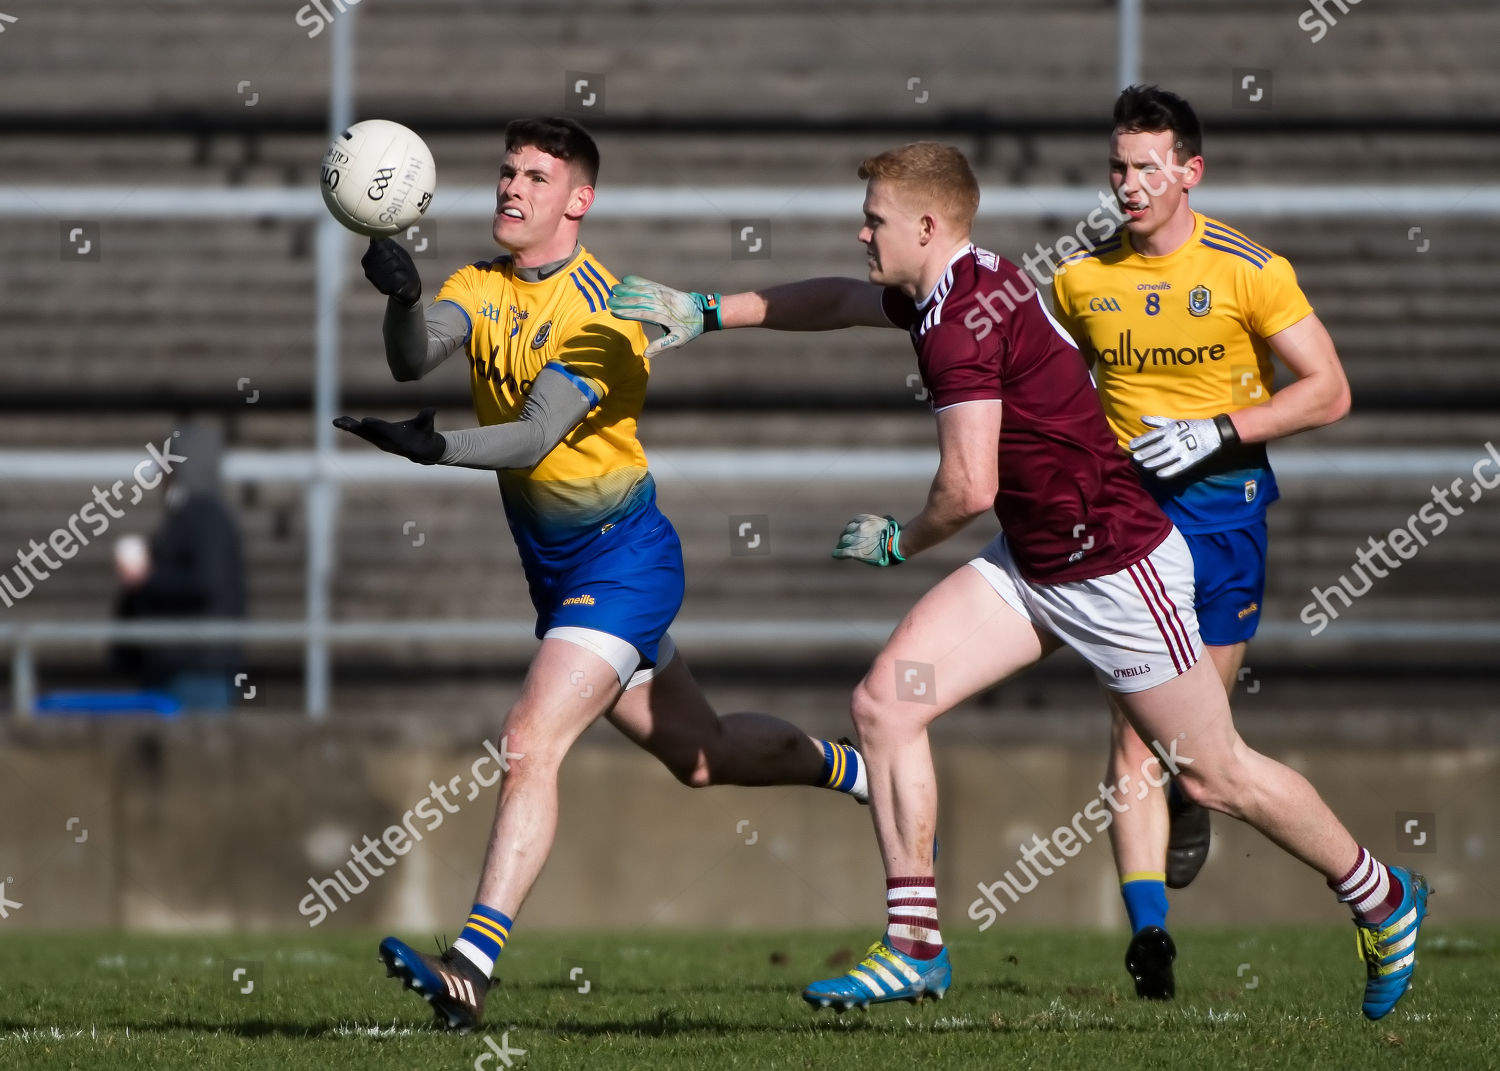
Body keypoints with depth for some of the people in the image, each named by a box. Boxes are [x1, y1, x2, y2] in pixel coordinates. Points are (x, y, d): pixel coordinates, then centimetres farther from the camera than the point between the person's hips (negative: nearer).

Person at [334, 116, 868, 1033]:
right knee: (699, 755, 20)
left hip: (622, 561, -8)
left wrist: (436, 447, -47)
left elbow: (536, 435, -29)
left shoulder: (599, 310, -18)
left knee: (531, 744, -21)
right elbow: (413, 359, -16)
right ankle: (854, 771, 45)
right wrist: (401, 298, -38)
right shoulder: (482, 289, 4)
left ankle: (472, 967, -28)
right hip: (556, 570, 8)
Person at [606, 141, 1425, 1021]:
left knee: (1216, 776, 2)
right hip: (1031, 565, 10)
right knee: (885, 703, -3)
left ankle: (1384, 900, 22)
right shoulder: (970, 283, 6)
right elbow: (839, 302, 26)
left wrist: (902, 543, -6)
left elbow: (969, 488, -27)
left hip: (1115, 567, -10)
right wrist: (703, 312, 26)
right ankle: (916, 946, 1)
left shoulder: (960, 320, -23)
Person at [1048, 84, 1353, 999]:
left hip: (1222, 501, -1)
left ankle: (1191, 804, 45)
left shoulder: (1248, 270, -8)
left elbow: (1329, 391, -8)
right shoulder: (1082, 279, 2)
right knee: (1135, 723, -11)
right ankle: (1149, 930, -16)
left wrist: (1216, 432, -17)